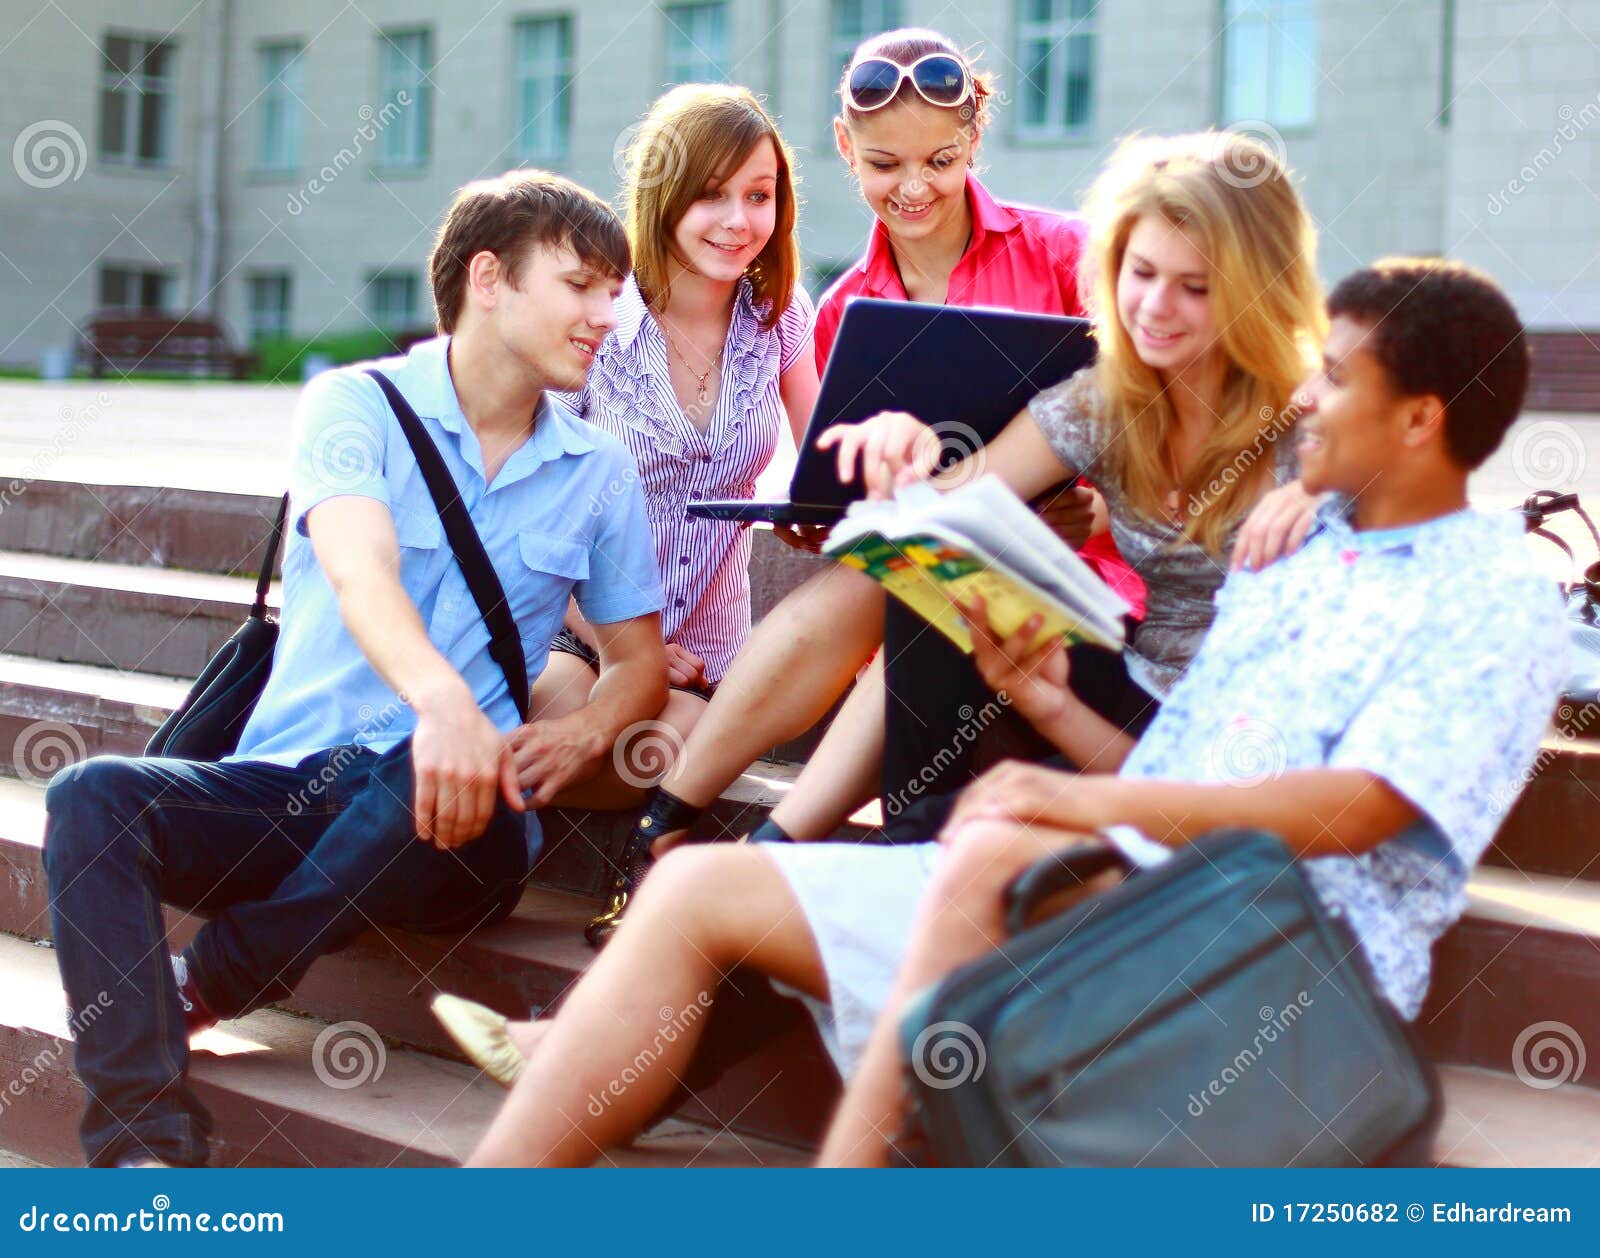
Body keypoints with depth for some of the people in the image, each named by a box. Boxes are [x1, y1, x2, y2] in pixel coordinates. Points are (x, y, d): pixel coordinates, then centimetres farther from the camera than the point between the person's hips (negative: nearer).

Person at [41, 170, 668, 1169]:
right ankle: (149, 1147, -38)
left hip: (441, 820, 1)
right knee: (94, 796, -27)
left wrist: (581, 736, -10)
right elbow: (359, 571, -17)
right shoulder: (358, 405, 2)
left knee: (442, 789, -36)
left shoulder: (598, 471, 13)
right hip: (285, 783, 0)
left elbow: (641, 659, 16)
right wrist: (441, 698, -39)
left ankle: (195, 993, -15)